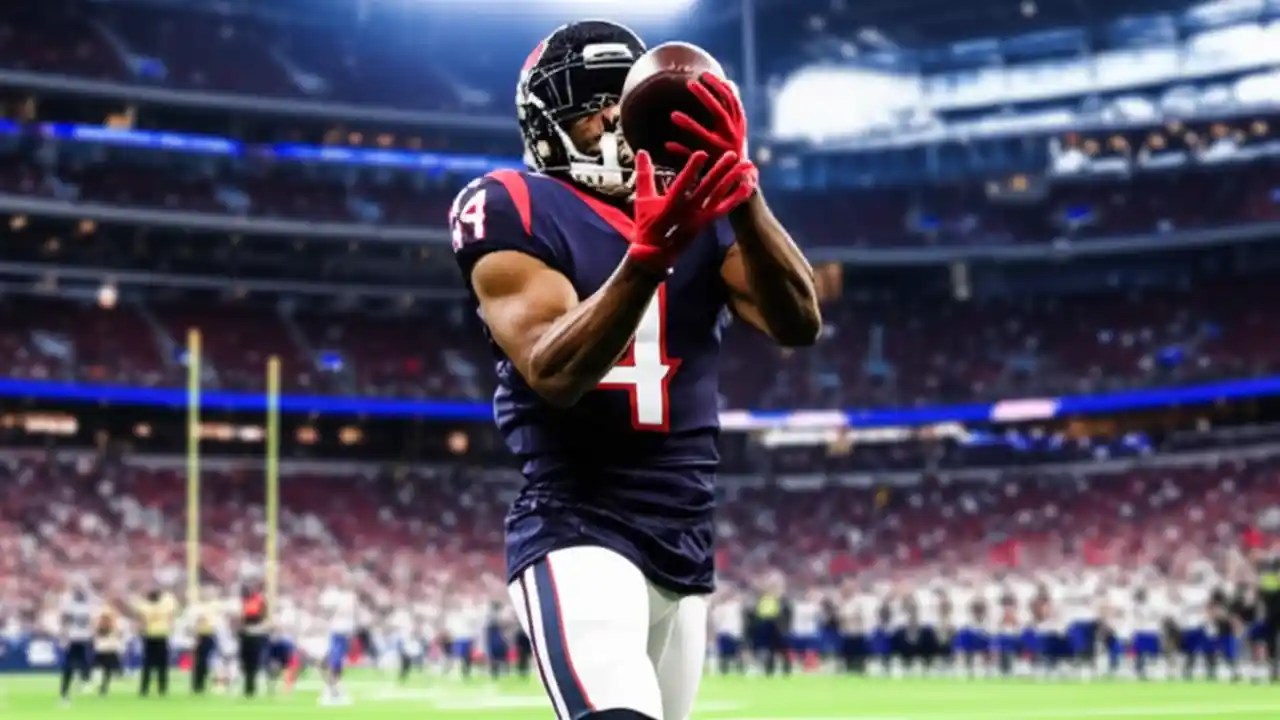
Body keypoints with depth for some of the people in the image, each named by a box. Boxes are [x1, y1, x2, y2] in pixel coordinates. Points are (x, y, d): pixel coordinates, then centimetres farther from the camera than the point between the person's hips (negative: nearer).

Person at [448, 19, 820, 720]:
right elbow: (552, 373, -18)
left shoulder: (697, 210, 11)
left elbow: (799, 323, -6)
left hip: (686, 545, 7)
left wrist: (739, 189, -22)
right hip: (578, 532, -6)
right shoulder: (512, 210, -3)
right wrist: (648, 253, -31)